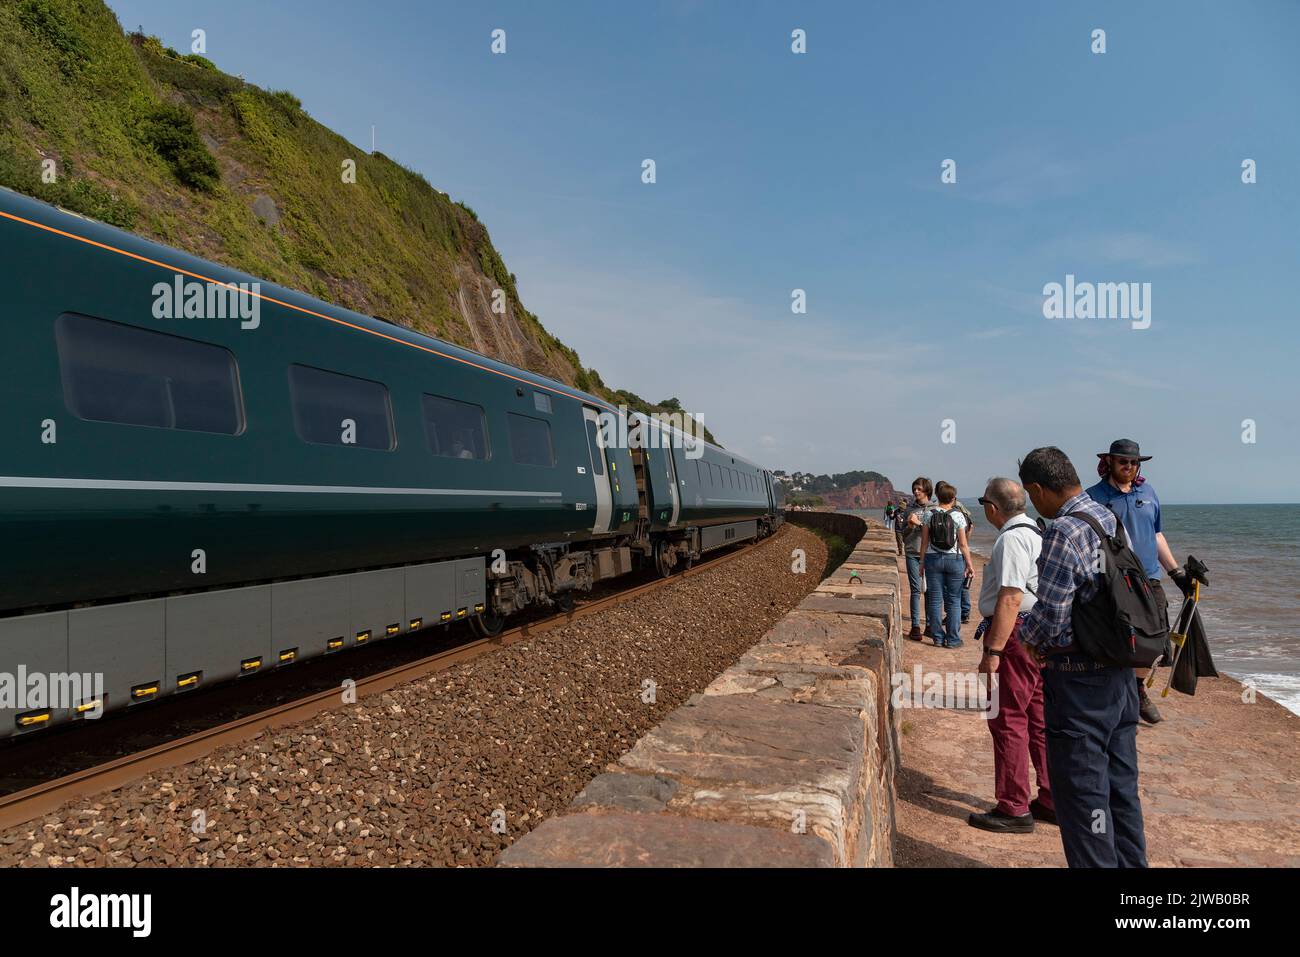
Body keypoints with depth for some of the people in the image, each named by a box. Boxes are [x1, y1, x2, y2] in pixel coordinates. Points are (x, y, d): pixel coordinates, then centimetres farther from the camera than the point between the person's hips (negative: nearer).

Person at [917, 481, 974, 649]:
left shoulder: (929, 513, -1)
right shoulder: (958, 515, -6)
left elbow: (924, 541, 1)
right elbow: (963, 544, -4)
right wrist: (969, 565, 4)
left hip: (933, 559, 2)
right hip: (954, 559, -1)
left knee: (935, 600, 8)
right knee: (953, 601, 6)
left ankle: (938, 638, 12)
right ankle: (953, 639, 9)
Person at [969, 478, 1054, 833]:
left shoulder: (1012, 539, -17)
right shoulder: (1037, 532, 15)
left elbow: (1011, 598, -24)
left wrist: (993, 651, -23)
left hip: (1016, 636, -10)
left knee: (1008, 721, -2)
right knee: (1039, 720, 16)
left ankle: (1014, 809, 6)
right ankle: (1052, 800, 26)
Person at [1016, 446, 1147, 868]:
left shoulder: (1063, 532, -21)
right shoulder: (1112, 520, 6)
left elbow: (1049, 615, -22)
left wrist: (1025, 636, 0)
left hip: (1079, 680, -9)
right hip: (1121, 672, 9)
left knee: (1081, 792, 2)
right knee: (1121, 786, 20)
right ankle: (1130, 861, 33)